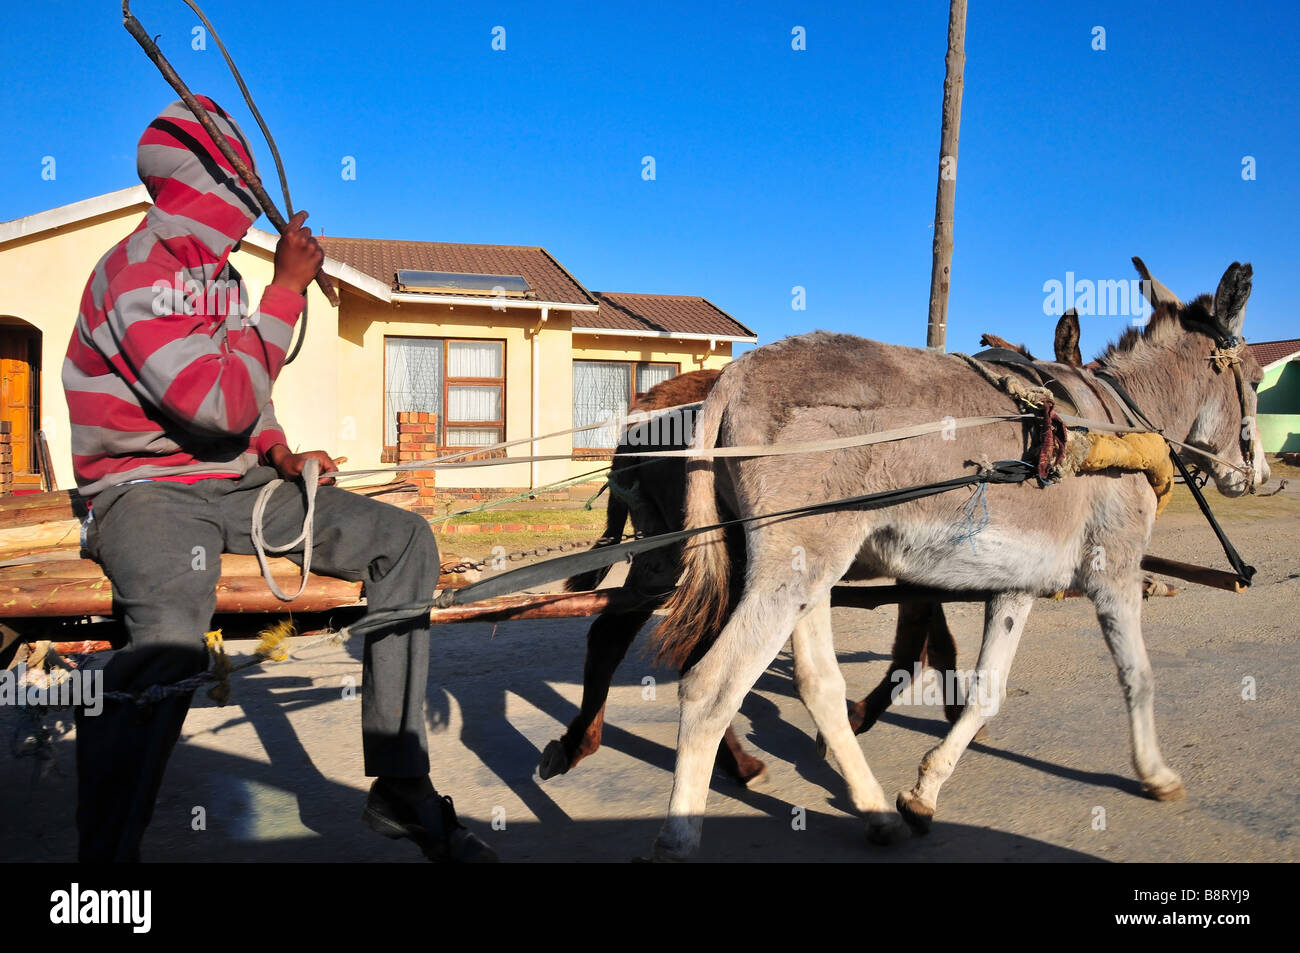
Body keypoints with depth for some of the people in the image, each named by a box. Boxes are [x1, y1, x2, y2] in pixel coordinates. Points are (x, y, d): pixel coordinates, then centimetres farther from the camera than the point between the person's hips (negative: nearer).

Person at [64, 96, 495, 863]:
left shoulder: (218, 275, 14)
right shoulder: (139, 274, -15)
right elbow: (222, 405, -25)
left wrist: (278, 452, 4)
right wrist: (288, 290, -18)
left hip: (234, 483, 9)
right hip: (147, 490, -9)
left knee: (404, 539, -4)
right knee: (174, 638, -41)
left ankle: (400, 791, -4)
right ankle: (104, 849, -19)